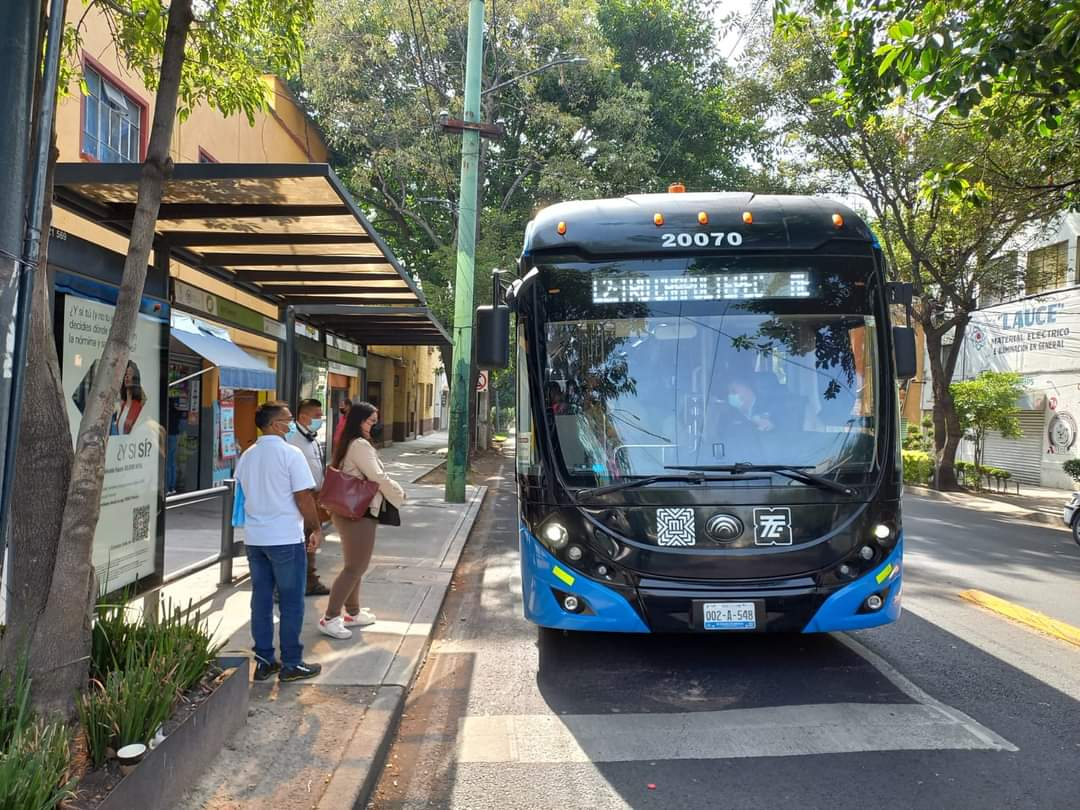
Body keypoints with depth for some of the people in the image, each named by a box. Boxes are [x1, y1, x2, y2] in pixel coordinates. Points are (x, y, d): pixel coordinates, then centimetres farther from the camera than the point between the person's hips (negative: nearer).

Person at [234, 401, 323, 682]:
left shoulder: (246, 456, 9)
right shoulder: (290, 454, -13)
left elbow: (244, 496, 17)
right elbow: (303, 497, -13)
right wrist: (316, 528, -3)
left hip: (254, 538, 7)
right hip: (286, 538, -6)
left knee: (261, 599, 13)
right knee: (291, 601, 4)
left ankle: (264, 661, 19)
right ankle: (291, 664, 10)